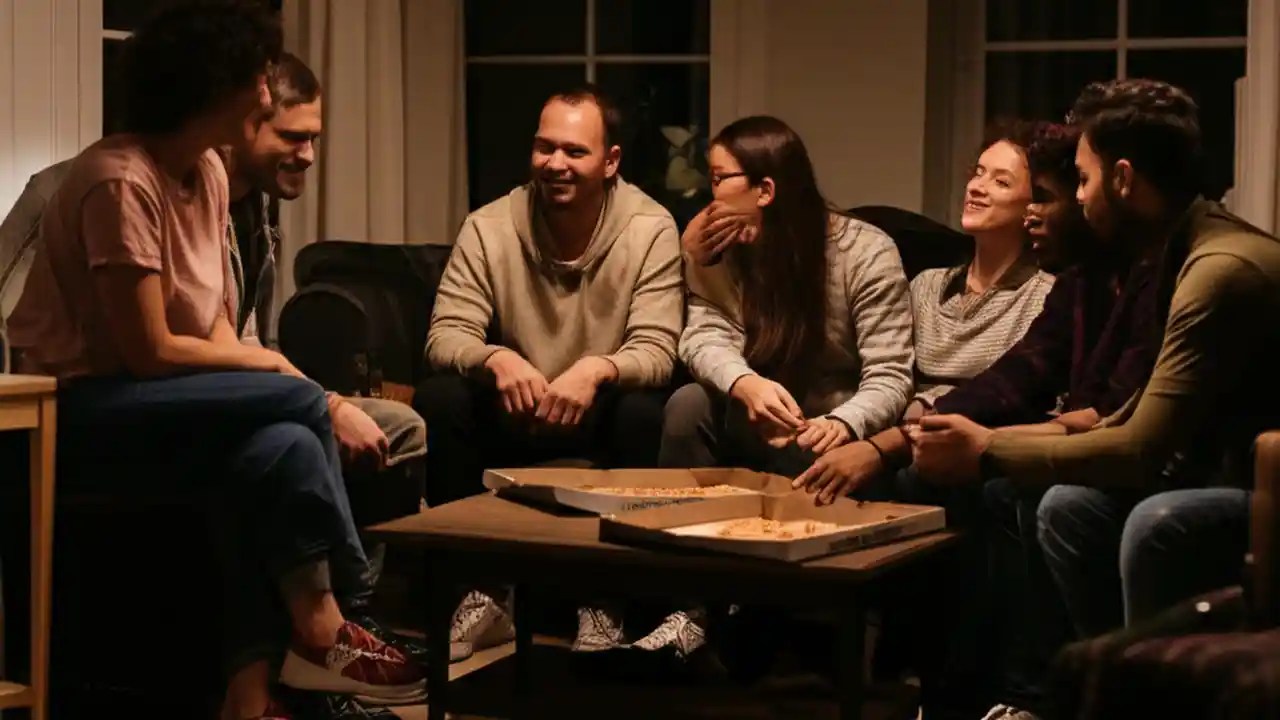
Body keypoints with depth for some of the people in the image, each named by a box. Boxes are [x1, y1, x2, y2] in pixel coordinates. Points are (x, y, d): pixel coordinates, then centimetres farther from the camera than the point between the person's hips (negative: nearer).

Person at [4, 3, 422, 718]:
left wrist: (252, 365, -13)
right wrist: (263, 362, -8)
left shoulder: (208, 170, 7)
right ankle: (321, 629, -9)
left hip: (156, 403, 8)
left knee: (284, 448, -22)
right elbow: (149, 351, -21)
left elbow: (212, 320, 8)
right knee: (300, 402, -23)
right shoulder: (122, 181, -20)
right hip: (79, 411, -8)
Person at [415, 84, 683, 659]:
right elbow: (445, 335, -13)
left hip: (602, 414, -2)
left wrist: (596, 369, -42)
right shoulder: (489, 228, -8)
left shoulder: (651, 230, -12)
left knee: (645, 414, -34)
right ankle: (476, 593, -14)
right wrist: (495, 359, -37)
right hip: (512, 414, 2)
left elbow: (656, 352, -19)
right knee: (439, 400, -26)